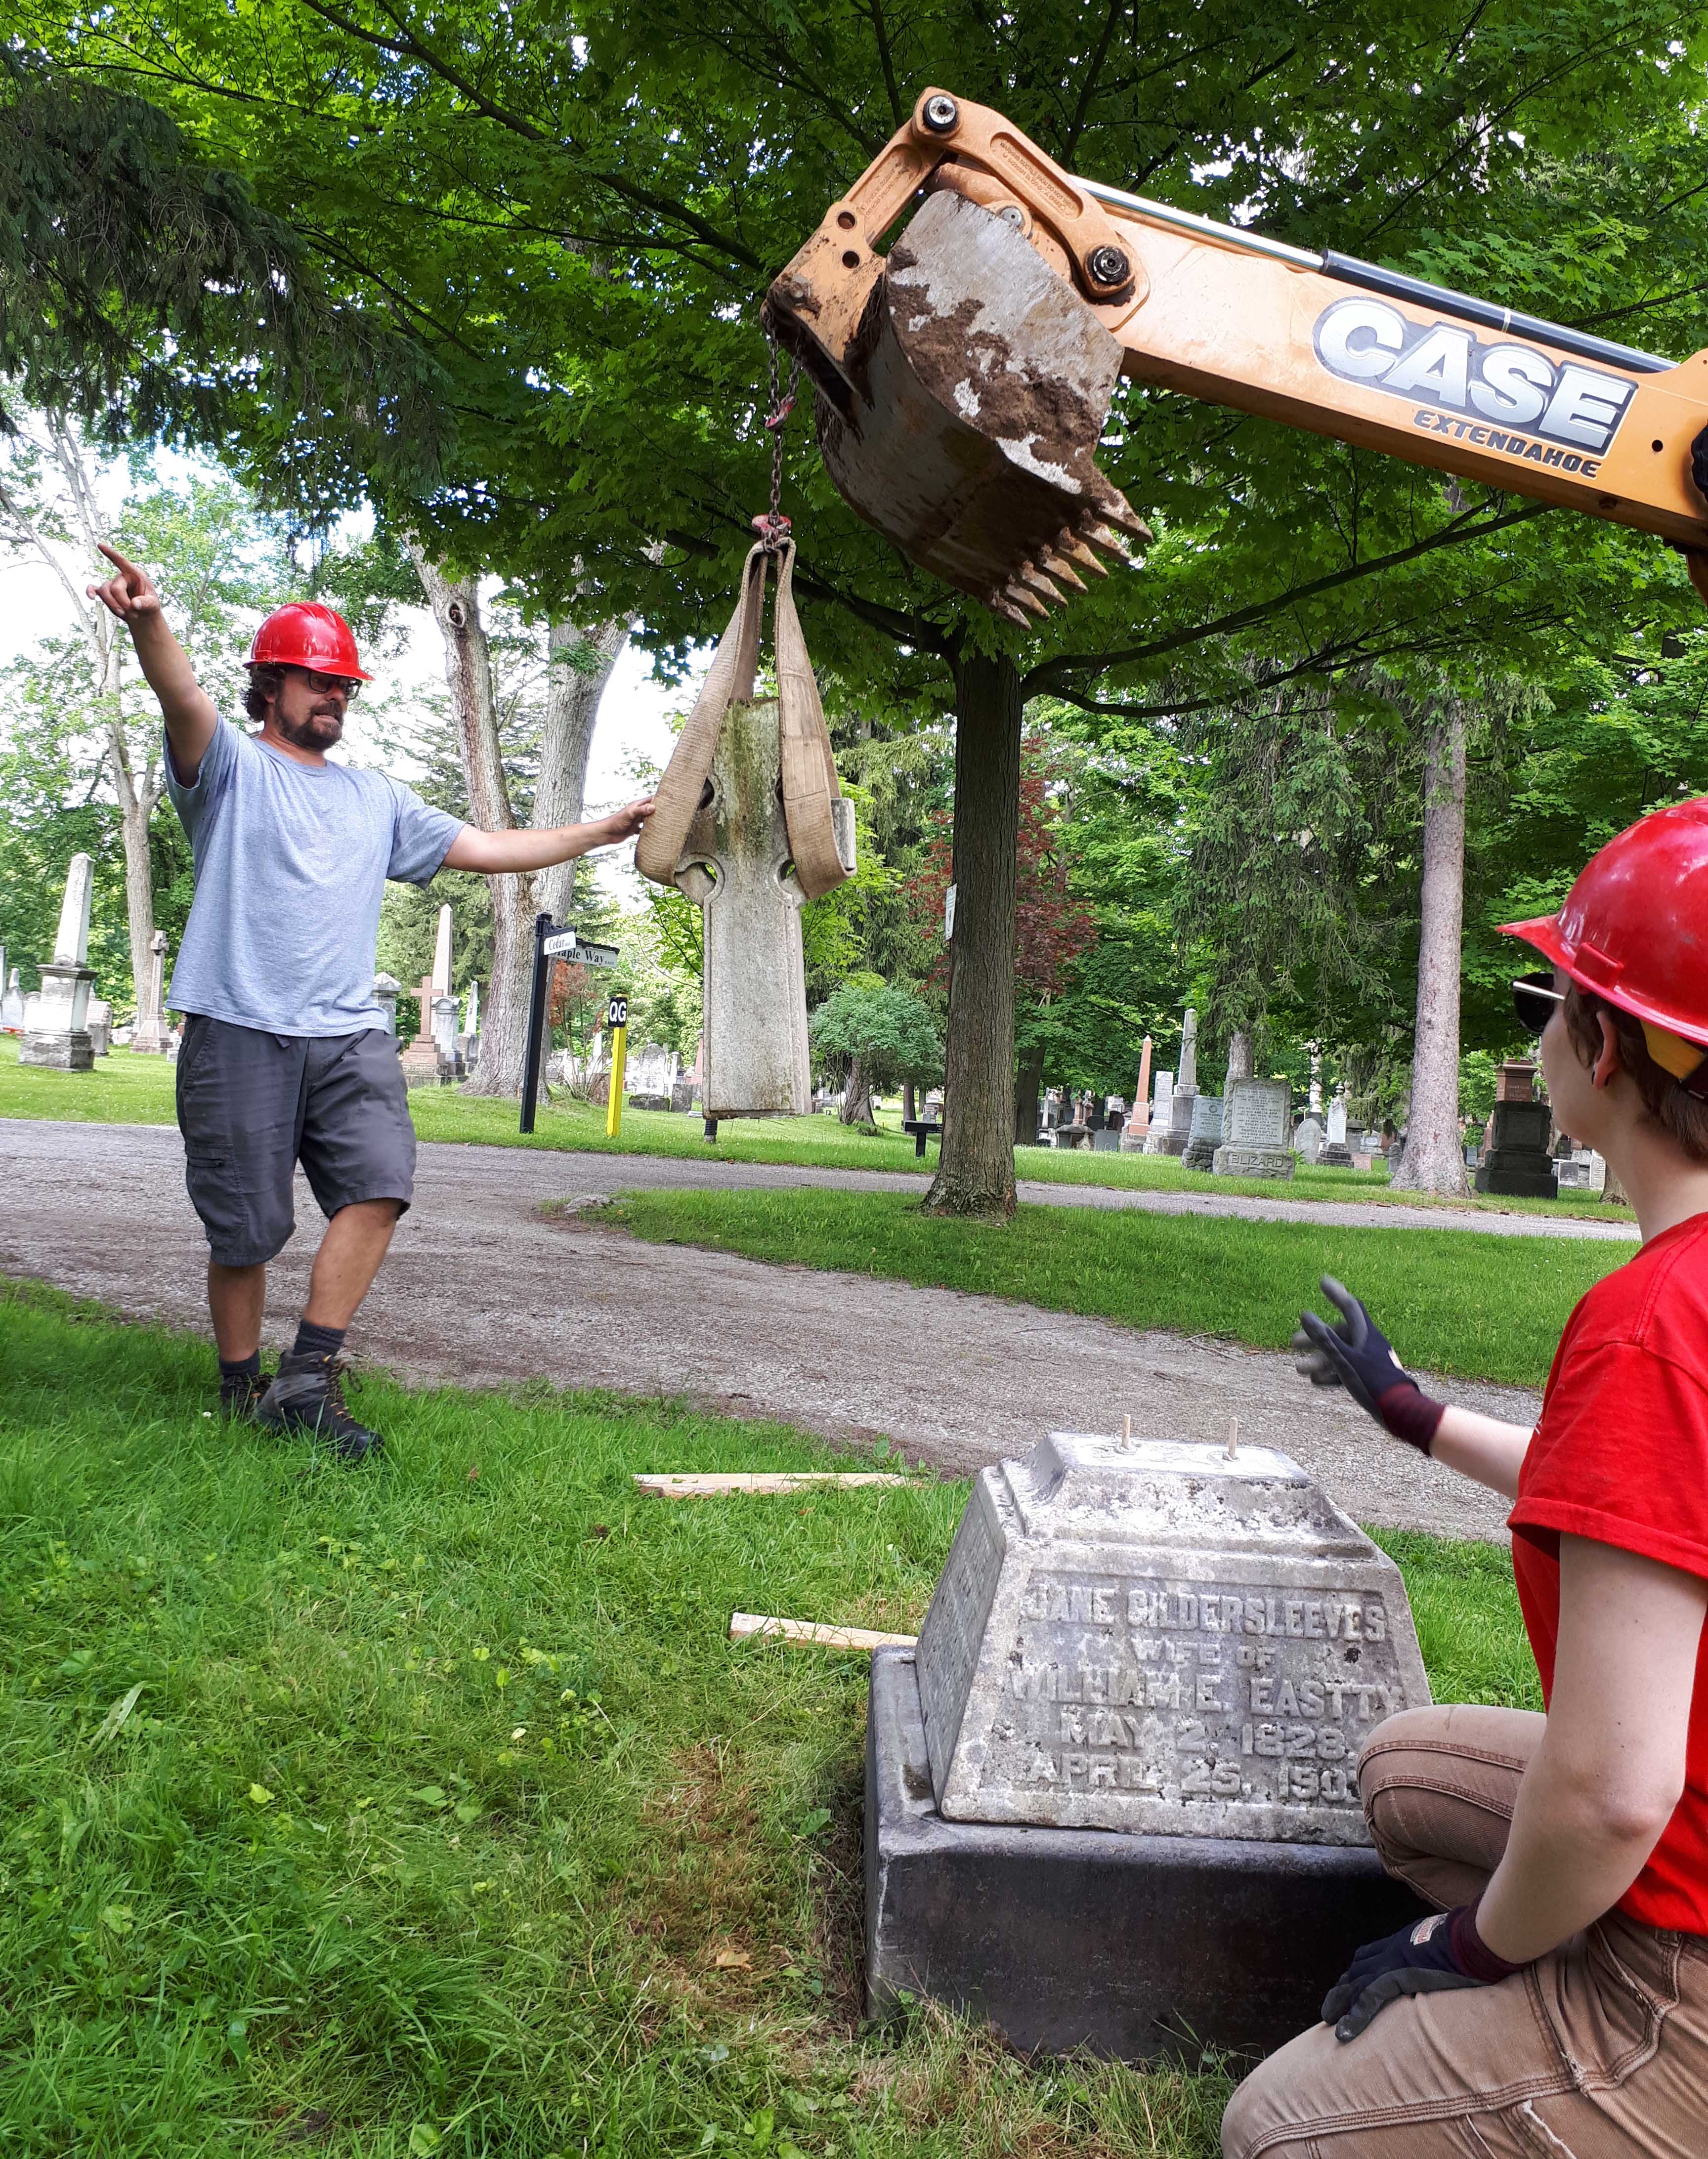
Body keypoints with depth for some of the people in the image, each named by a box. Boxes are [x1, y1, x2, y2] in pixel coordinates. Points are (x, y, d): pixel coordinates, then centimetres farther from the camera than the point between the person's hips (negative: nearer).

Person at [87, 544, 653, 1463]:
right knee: (245, 1230, 0)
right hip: (242, 1032, -4)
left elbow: (487, 848, 23)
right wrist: (148, 623, -38)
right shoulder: (231, 766, 6)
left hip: (350, 1035, 4)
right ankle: (242, 1393, 18)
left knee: (379, 1184, -16)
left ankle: (308, 1378, -9)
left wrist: (603, 830, 19)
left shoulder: (377, 796, 22)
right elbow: (184, 701, -16)